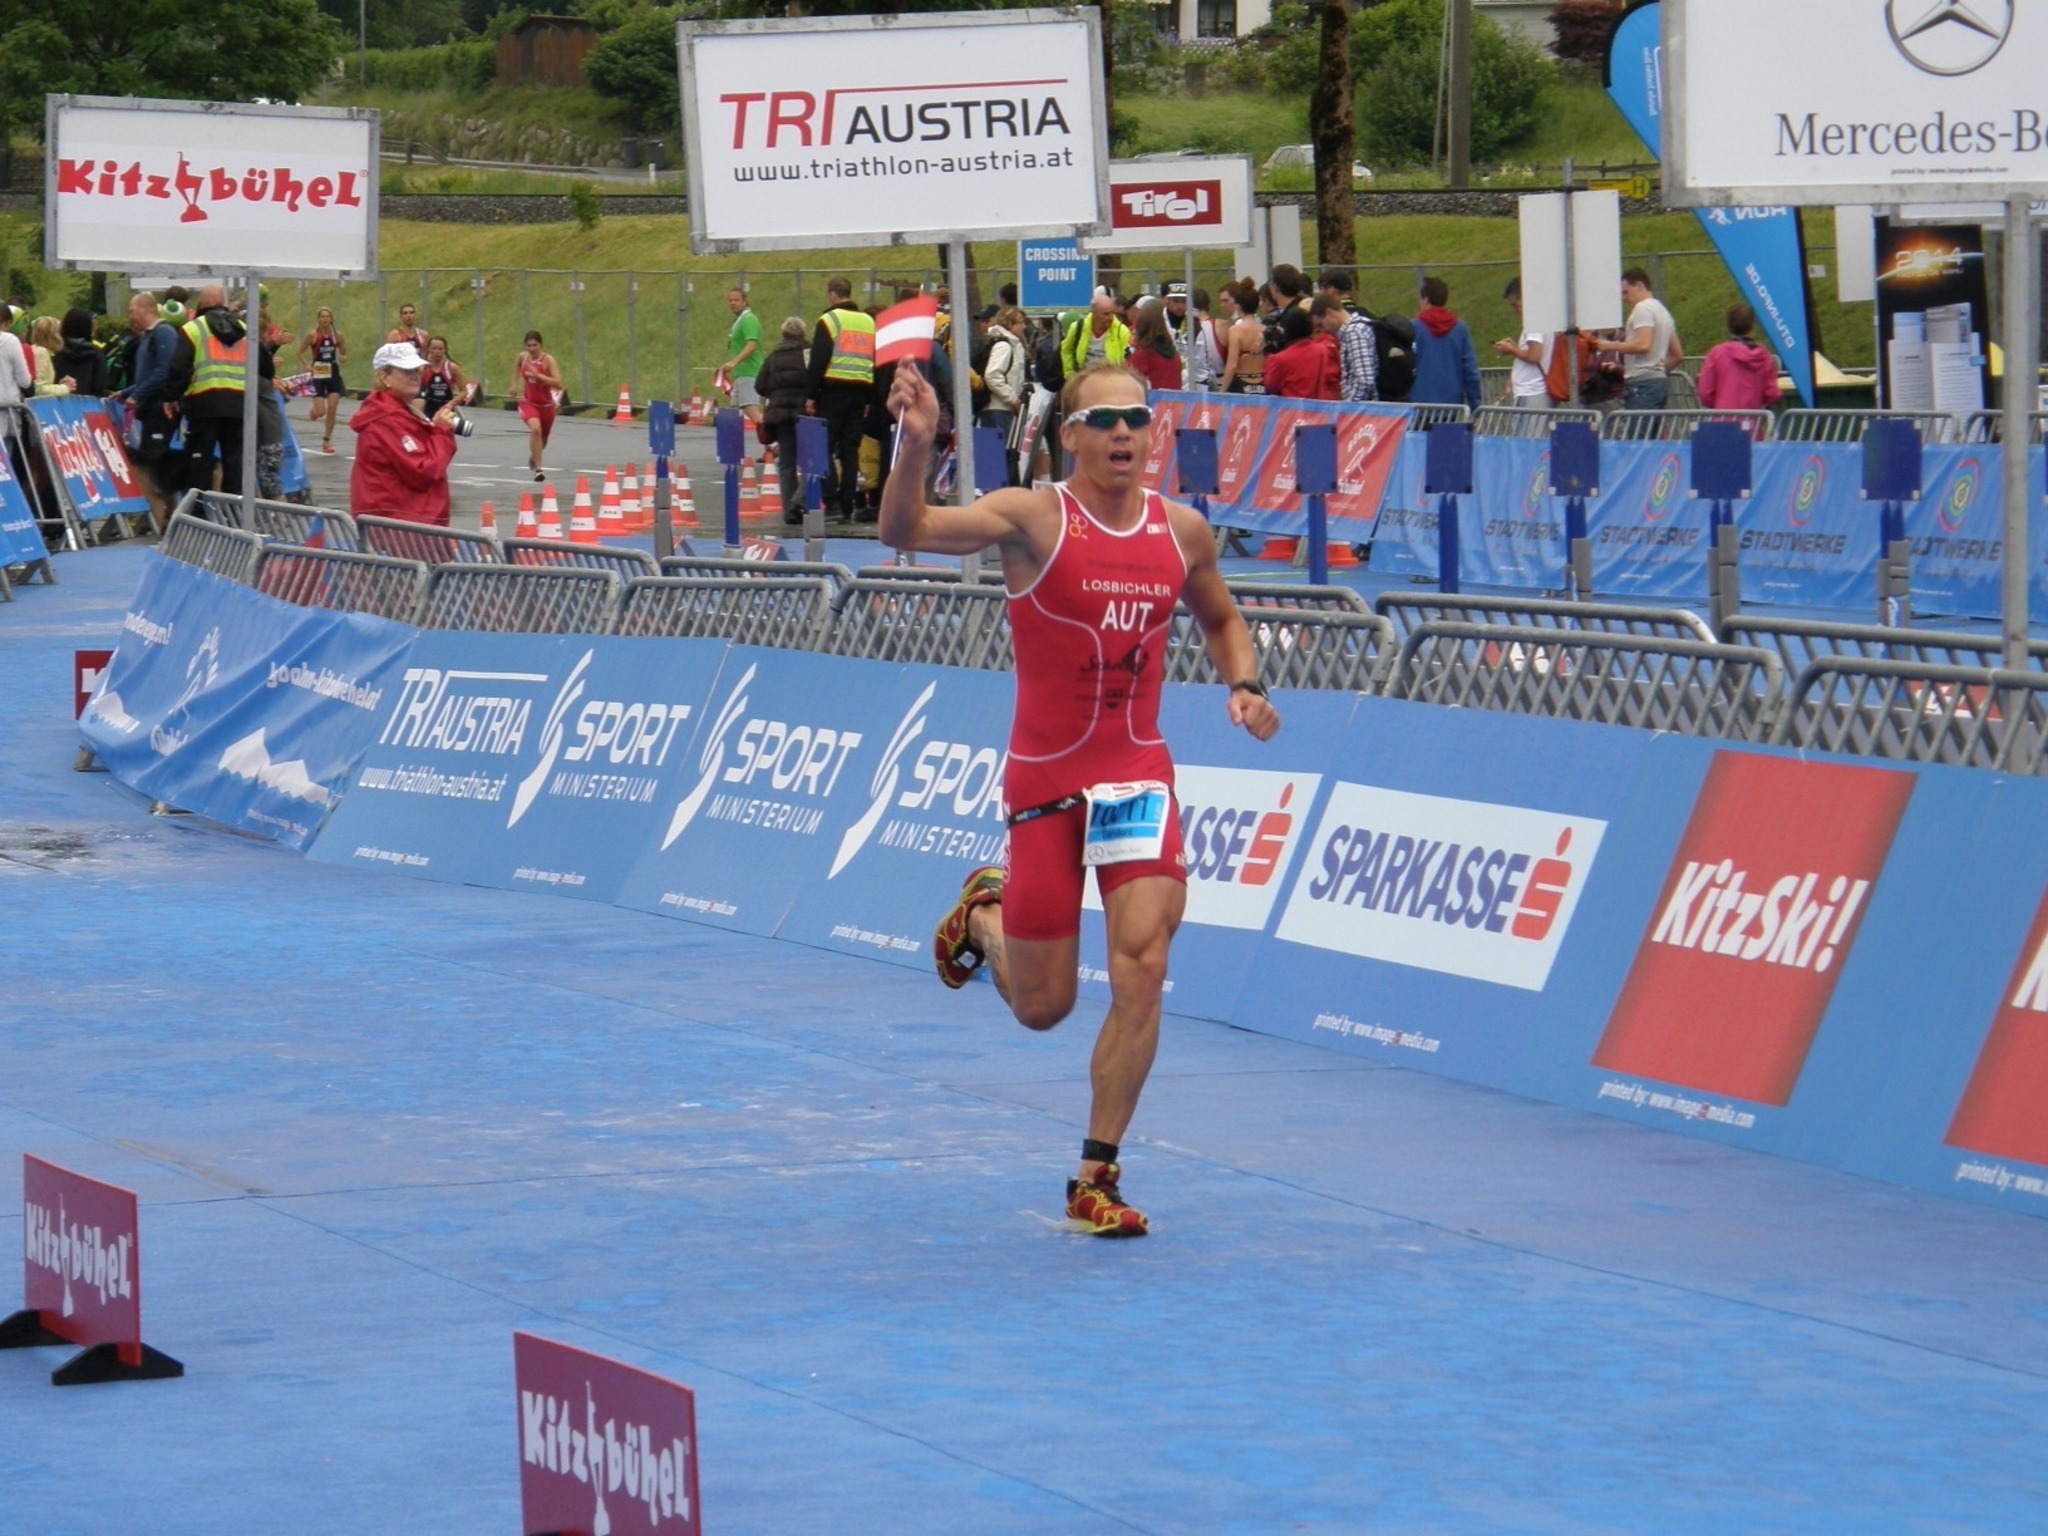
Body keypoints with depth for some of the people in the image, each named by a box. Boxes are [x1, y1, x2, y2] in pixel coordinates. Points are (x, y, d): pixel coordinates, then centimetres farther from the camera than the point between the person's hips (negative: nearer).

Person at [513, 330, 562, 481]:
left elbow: (558, 383, -26)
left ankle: (533, 459, 54)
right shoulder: (522, 357, -6)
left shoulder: (547, 360, -16)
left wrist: (537, 375, -31)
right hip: (528, 403, 0)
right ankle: (537, 469, -29)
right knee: (535, 429, -30)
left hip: (546, 405, 0)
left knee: (543, 439, 19)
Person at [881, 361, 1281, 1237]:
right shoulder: (1036, 518, -11)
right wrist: (915, 449, -43)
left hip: (1137, 771, 2)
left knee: (1142, 961, -16)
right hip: (1043, 776, -2)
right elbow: (905, 532, -25)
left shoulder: (1182, 531, 2)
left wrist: (1244, 685, 3)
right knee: (1041, 1008, 7)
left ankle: (1097, 1178, -5)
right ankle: (984, 914, 44)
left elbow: (1221, 619, 22)